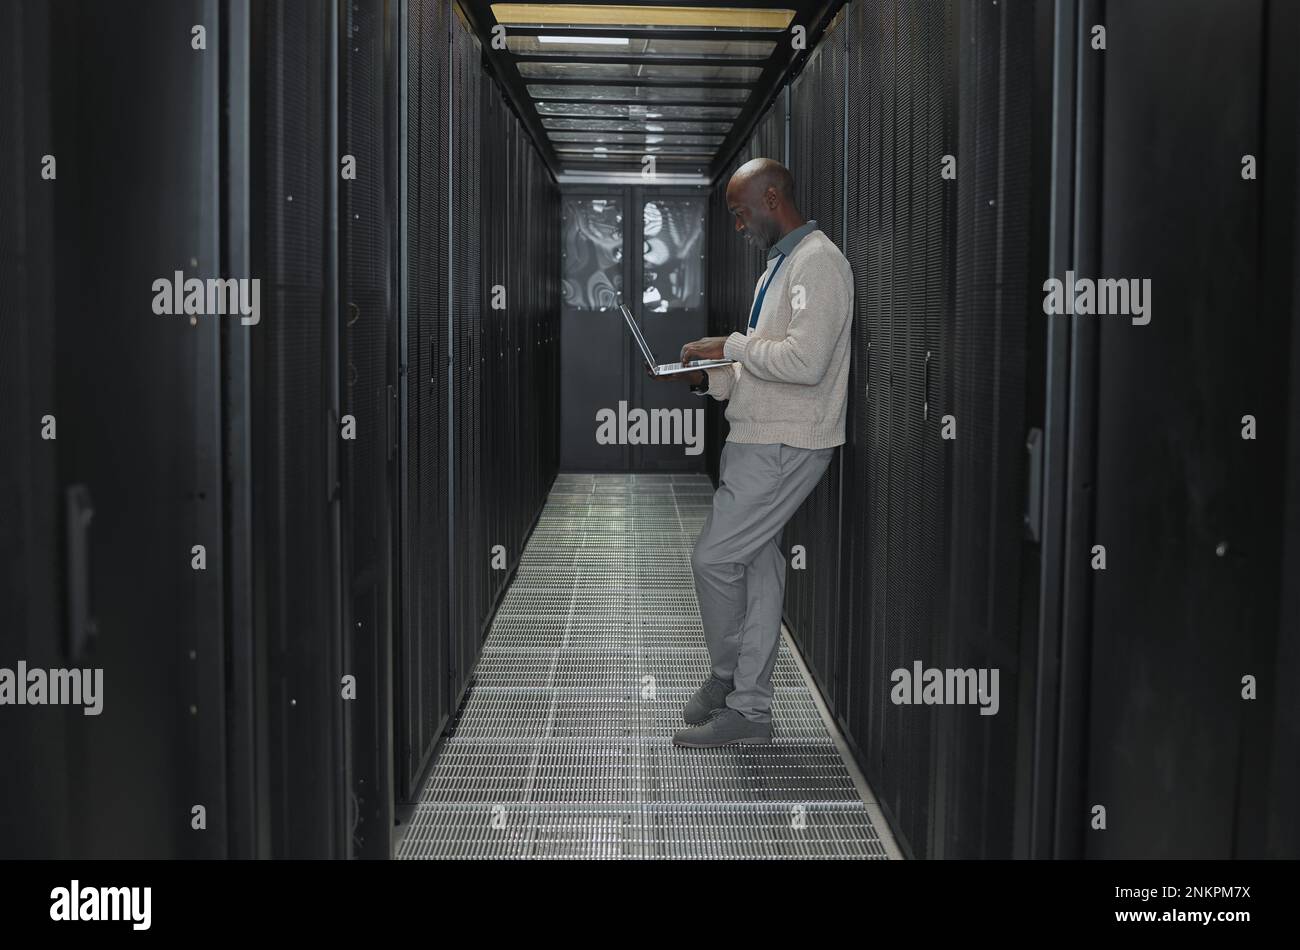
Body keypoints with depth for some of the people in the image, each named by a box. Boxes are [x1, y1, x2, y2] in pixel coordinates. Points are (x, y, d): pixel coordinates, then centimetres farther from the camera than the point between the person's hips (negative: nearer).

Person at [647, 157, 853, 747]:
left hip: (785, 448, -10)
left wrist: (732, 346, -15)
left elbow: (806, 361, -25)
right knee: (758, 567, 10)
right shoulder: (779, 266, 20)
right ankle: (749, 707, 16)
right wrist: (710, 377, 6)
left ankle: (726, 676, 13)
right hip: (759, 439, 10)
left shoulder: (817, 262, -13)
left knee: (713, 559, -8)